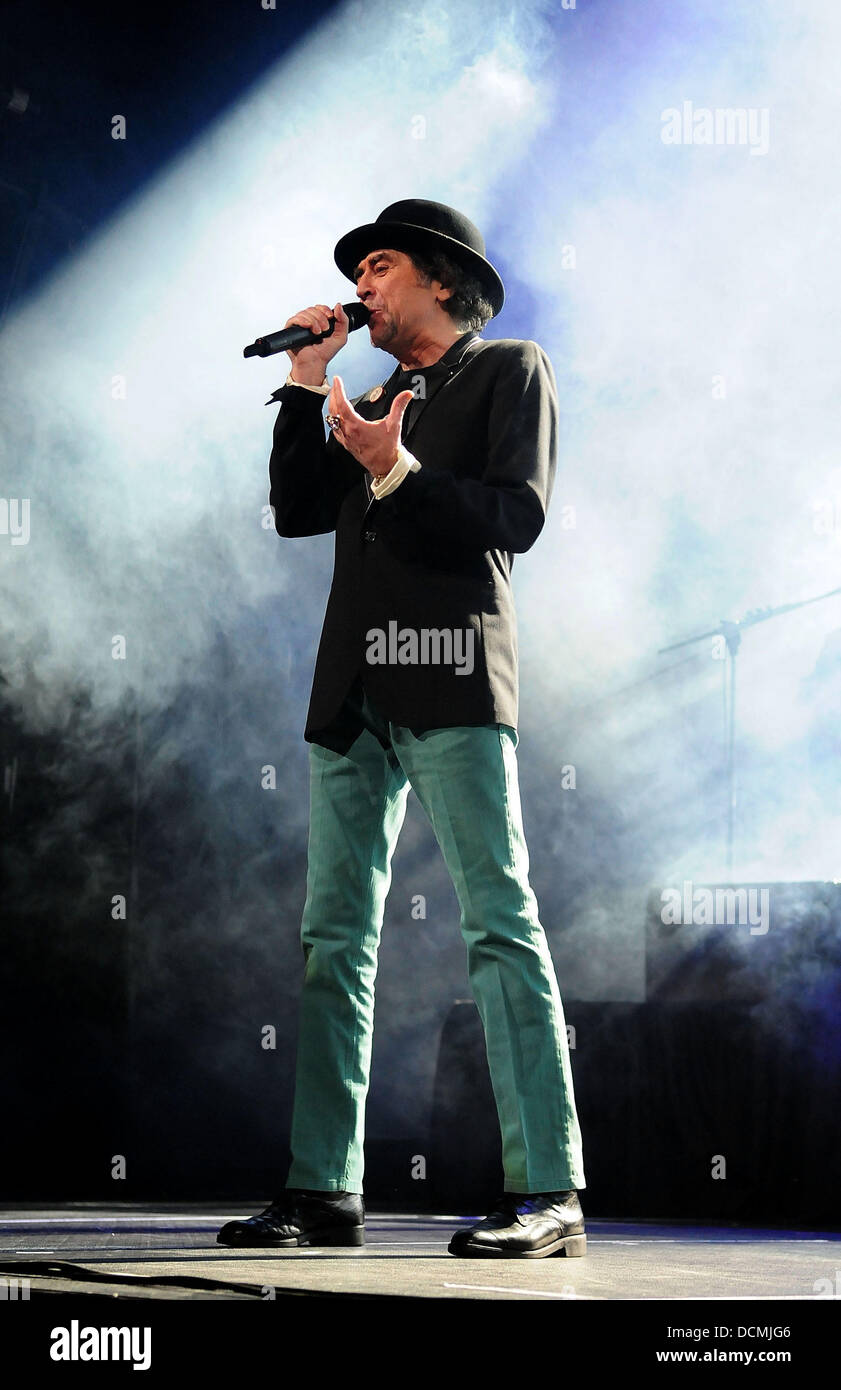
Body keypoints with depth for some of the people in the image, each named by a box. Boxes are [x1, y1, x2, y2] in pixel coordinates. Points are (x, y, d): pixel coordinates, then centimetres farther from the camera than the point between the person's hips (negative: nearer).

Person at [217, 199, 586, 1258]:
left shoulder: (510, 370, 9)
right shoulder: (371, 404, 27)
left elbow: (518, 513, -4)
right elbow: (296, 511, 16)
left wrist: (399, 474, -13)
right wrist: (305, 385, 14)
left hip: (453, 677, -7)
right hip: (356, 692, 7)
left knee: (499, 920, -12)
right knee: (335, 935, 2)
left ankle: (547, 1192, -16)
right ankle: (323, 1192, 2)